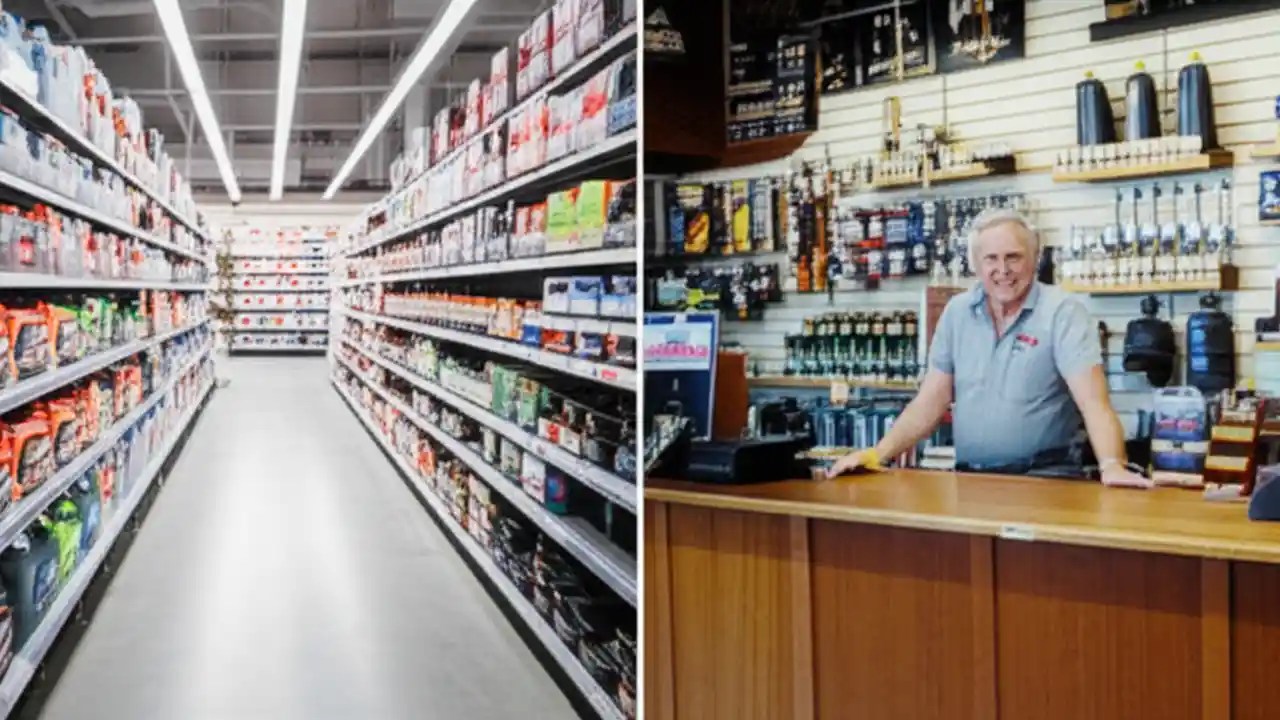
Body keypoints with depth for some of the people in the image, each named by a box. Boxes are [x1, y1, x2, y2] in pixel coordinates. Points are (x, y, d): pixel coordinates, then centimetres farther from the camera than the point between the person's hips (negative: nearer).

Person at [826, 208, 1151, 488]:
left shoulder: (1062, 312, -6)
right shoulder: (957, 312, 9)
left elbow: (1094, 401, -16)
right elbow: (930, 402, 10)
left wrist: (1111, 465, -34)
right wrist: (876, 455, -2)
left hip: (1045, 475, -3)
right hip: (971, 477, 4)